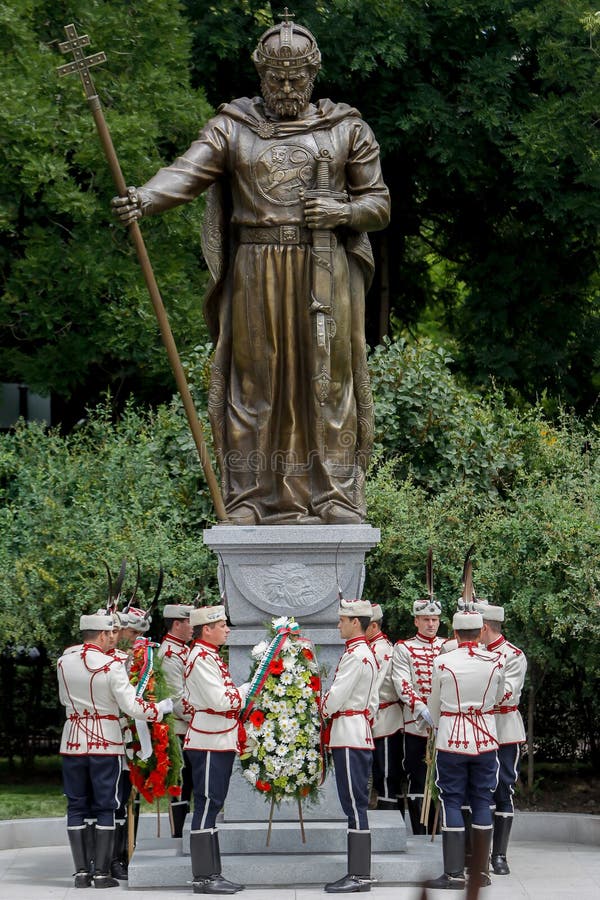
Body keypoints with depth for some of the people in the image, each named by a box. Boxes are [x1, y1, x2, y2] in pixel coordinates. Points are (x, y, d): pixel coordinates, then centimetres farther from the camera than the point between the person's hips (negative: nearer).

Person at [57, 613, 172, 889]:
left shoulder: (63, 662, 1)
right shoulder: (111, 666, -13)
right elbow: (131, 706, -14)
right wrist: (161, 708, 0)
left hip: (73, 741, 4)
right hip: (105, 742, -4)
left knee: (76, 806, 9)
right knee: (104, 807, 3)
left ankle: (81, 871, 7)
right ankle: (101, 872, 0)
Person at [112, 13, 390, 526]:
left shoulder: (346, 131, 10)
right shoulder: (232, 128, 8)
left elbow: (380, 205, 12)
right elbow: (187, 174, -7)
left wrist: (343, 210, -10)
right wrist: (143, 199, -28)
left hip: (324, 275, 0)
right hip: (254, 277, 0)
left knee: (326, 381, -3)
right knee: (253, 383, -2)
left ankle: (335, 497, 0)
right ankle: (251, 502, 0)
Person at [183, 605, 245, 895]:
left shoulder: (209, 656, 17)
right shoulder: (201, 658, -15)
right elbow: (219, 700, -20)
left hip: (218, 743, 10)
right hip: (209, 744, -10)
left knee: (211, 806, 11)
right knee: (207, 806, -8)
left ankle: (212, 874, 14)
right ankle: (203, 877, -6)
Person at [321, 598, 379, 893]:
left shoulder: (354, 655, -15)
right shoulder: (368, 653, 18)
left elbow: (337, 695, -18)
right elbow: (373, 701, 23)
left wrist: (324, 710, 0)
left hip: (349, 736, -11)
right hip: (360, 734, 11)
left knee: (355, 805, -10)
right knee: (355, 806, 10)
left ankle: (359, 876, -10)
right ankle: (358, 873, 11)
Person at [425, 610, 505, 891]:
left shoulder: (443, 663, -10)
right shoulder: (495, 662, -4)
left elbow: (434, 705, 5)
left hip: (451, 740, -2)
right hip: (485, 740, 2)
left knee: (452, 803, 2)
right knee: (482, 803, 10)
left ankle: (454, 874, -2)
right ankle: (481, 872, 12)